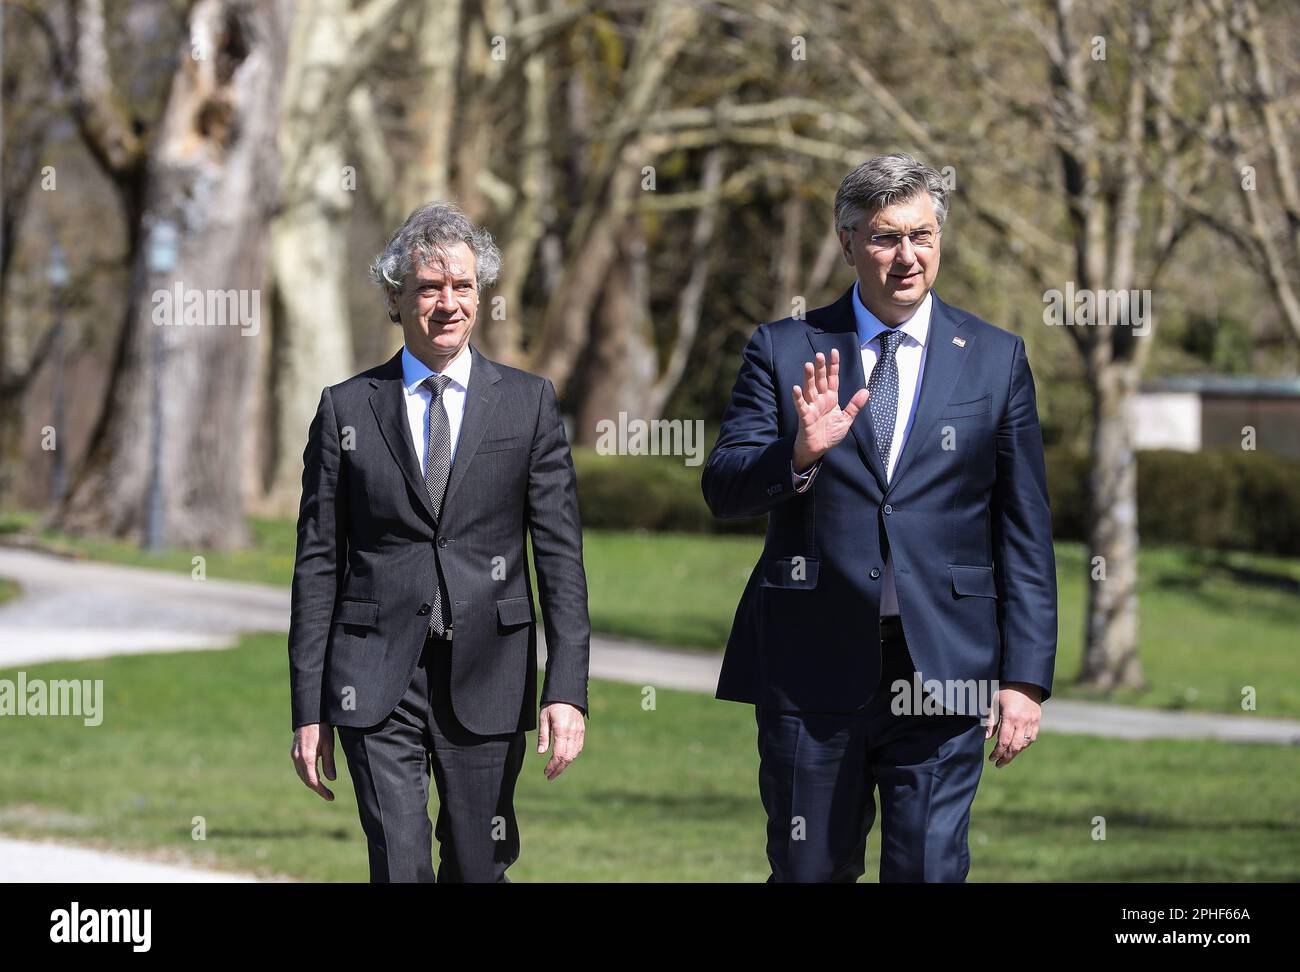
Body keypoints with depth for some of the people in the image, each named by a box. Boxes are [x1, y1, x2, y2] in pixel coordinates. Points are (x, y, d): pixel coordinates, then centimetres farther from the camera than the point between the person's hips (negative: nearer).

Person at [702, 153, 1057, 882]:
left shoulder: (997, 359, 6)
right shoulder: (784, 351, 5)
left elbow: (1026, 535, 5)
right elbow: (724, 491, -3)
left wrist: (1026, 677, -1)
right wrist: (799, 455, -24)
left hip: (941, 676, 0)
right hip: (812, 668, 0)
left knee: (929, 871, -4)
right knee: (809, 872, 7)